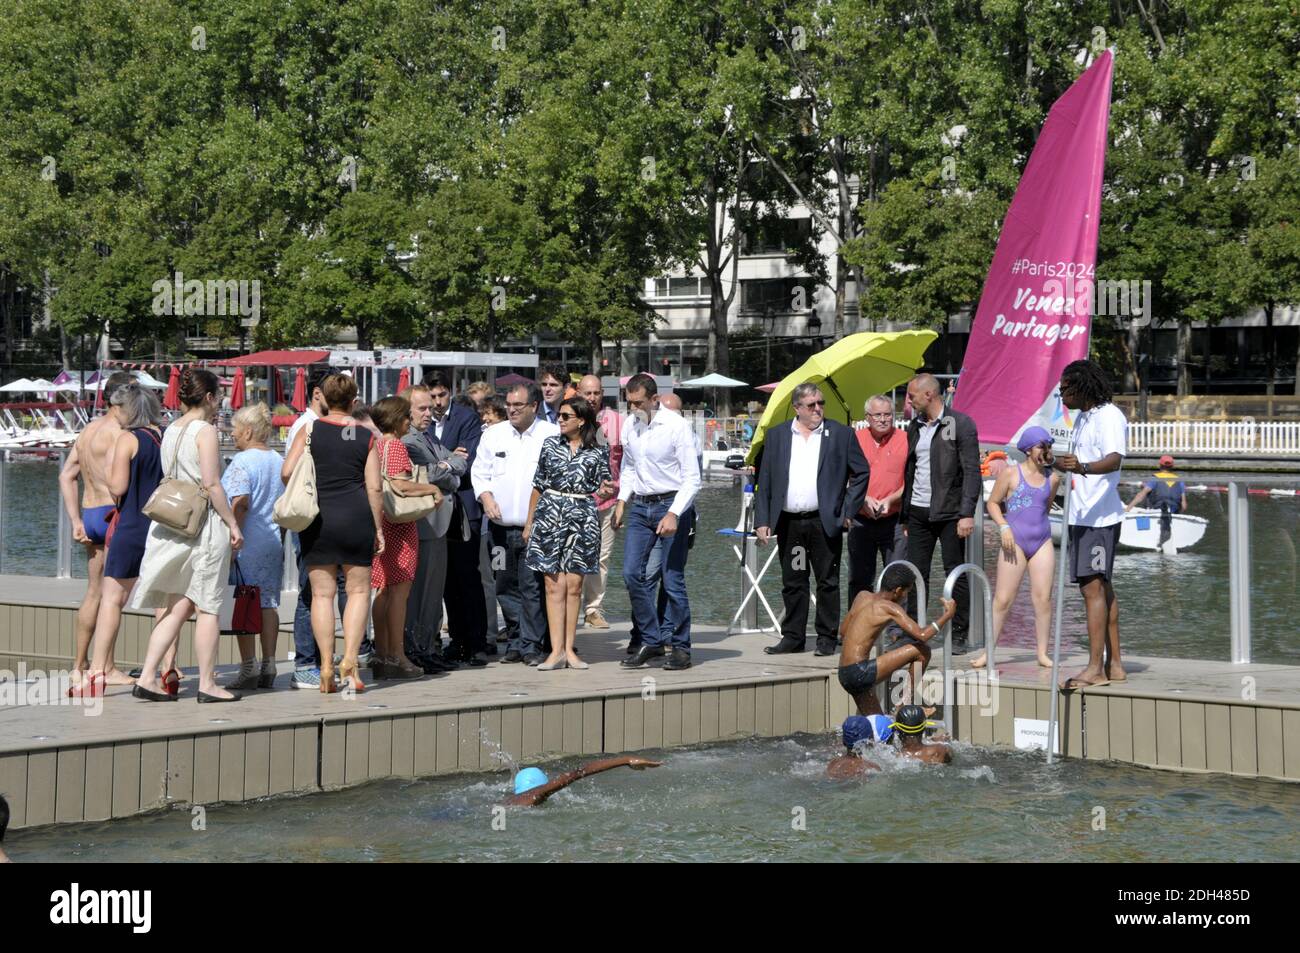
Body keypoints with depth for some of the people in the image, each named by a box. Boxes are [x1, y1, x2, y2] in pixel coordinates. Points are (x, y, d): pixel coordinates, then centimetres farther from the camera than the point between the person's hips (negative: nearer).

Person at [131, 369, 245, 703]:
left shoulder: (171, 430, 12)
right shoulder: (205, 430, -10)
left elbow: (170, 478, 15)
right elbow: (211, 484, -16)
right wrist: (233, 524, -10)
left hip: (173, 522, 7)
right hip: (205, 524, -7)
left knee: (177, 607, 10)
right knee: (208, 607, 1)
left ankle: (147, 678, 4)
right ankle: (207, 685, 5)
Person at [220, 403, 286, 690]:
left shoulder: (242, 461, -11)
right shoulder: (280, 461, 12)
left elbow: (240, 503, -19)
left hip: (247, 545, -7)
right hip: (274, 542, 7)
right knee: (268, 603, 9)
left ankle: (248, 669, -6)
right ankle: (268, 667, 9)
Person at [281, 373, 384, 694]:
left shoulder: (310, 430, 0)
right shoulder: (366, 436, 2)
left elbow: (287, 472, -7)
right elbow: (375, 488, -1)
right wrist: (378, 528, 7)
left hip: (317, 518, 0)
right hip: (356, 515, 0)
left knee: (322, 593, 6)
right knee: (358, 589, 10)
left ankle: (326, 667, 4)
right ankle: (349, 661, -2)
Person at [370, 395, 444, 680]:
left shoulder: (375, 445, 11)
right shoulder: (396, 445, -12)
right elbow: (399, 485, -21)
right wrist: (432, 489, -10)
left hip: (379, 524, 8)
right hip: (400, 527, -8)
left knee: (382, 591, 11)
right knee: (399, 591, -5)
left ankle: (381, 656, 15)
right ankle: (397, 657, -4)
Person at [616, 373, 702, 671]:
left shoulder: (676, 426, -12)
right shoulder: (630, 424, 6)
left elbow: (692, 477, -12)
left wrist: (673, 514, -21)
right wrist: (622, 500, 9)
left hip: (672, 504, -6)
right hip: (640, 506, 6)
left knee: (672, 579, -3)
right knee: (632, 574, -1)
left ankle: (680, 647, 8)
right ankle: (652, 641, 10)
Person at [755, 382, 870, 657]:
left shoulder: (840, 434, 3)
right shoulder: (777, 436, 8)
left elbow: (862, 472, 6)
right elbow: (764, 480, 7)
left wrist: (848, 510, -1)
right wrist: (762, 520, 0)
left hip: (825, 522, -2)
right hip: (788, 523, 2)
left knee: (828, 582, 2)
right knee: (792, 583, 8)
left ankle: (826, 638, 10)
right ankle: (793, 637, 16)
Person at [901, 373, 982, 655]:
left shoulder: (960, 424, -6)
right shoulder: (915, 427, 14)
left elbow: (972, 471, -10)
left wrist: (967, 514, -17)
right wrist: (904, 514, 12)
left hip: (949, 512, -6)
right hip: (918, 512, 6)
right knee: (916, 574, 3)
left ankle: (959, 635, 3)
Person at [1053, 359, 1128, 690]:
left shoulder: (1109, 417, -14)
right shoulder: (1082, 418, 17)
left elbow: (1114, 460, -32)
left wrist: (1083, 467, -48)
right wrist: (1059, 464, 42)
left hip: (1100, 516, -10)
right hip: (1083, 515, 10)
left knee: (1093, 587, -14)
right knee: (1101, 588, 13)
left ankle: (1095, 668, -16)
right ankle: (1114, 665, 19)